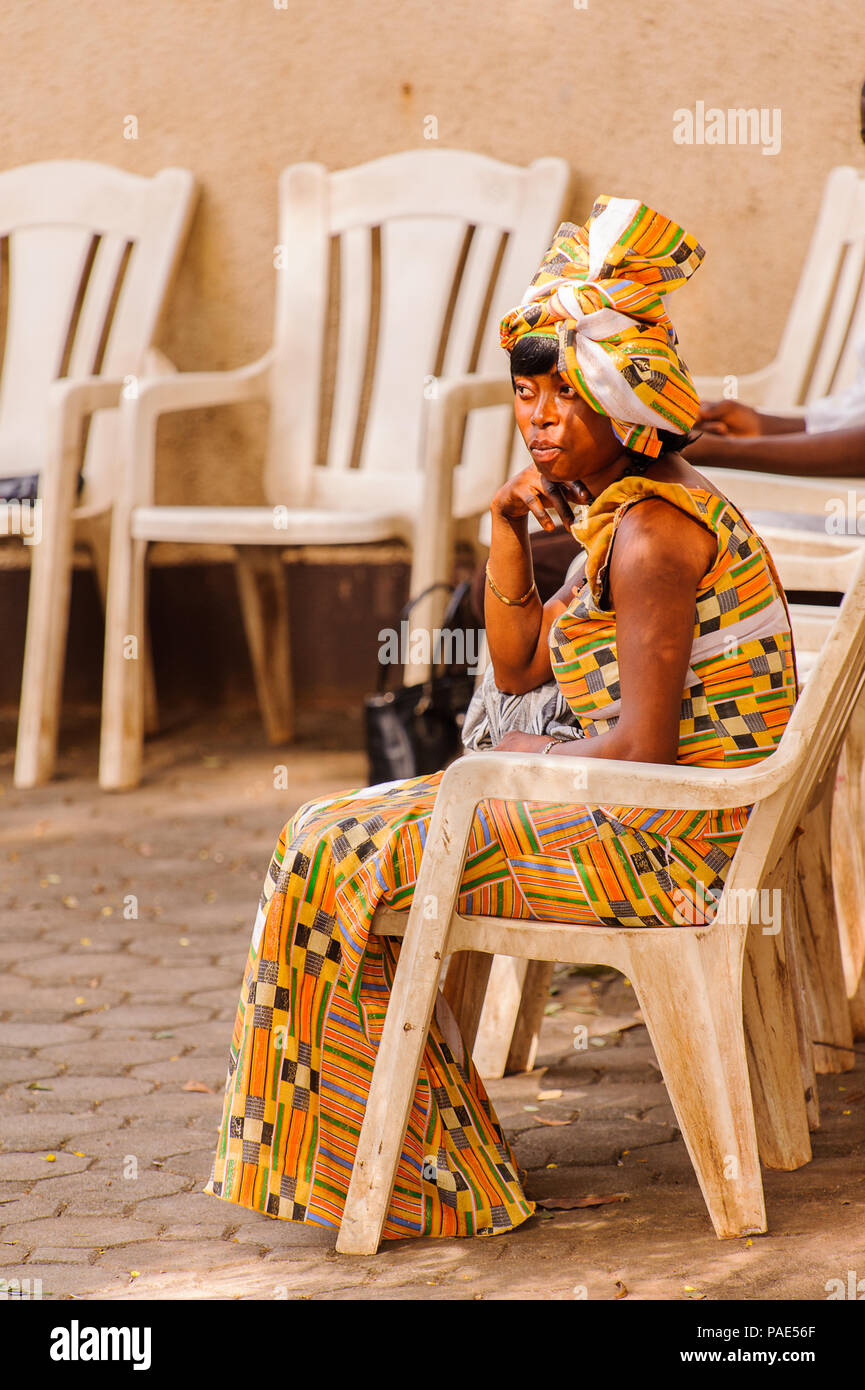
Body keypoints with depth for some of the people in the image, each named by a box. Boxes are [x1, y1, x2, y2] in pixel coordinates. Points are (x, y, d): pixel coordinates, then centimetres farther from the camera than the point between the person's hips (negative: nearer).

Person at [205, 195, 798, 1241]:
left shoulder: (651, 531, -20)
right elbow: (517, 667, 19)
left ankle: (426, 1182, 4)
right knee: (354, 829, 19)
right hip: (666, 829, 11)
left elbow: (645, 746, -24)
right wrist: (506, 527, 6)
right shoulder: (623, 511, 12)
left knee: (346, 854, -7)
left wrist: (528, 759, -6)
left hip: (668, 844, -11)